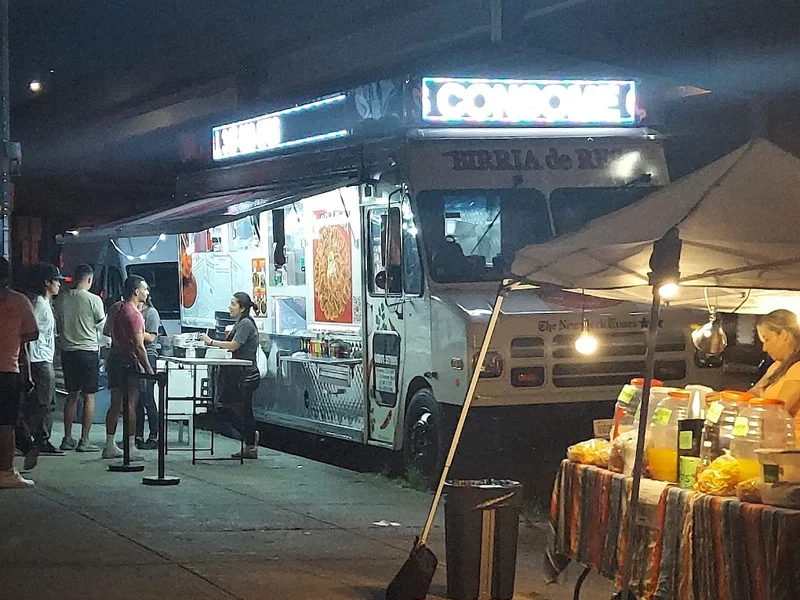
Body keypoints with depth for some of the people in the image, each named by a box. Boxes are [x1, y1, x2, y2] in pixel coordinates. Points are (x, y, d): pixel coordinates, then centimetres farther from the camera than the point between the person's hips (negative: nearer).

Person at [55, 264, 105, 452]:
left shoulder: (62, 298, 1)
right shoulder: (94, 299, -11)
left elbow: (58, 323, 10)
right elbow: (102, 323, 2)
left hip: (67, 351, 5)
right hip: (88, 350, -5)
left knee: (71, 396, 14)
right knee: (89, 397, 1)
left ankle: (67, 438, 16)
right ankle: (84, 440, -1)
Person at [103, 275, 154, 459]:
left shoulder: (115, 308, 9)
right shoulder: (135, 314, -17)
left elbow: (107, 331, 22)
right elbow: (139, 346, -21)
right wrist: (148, 369, -18)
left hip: (114, 358, 9)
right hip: (129, 361, -8)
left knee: (115, 403, 13)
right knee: (130, 404, -6)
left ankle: (110, 446, 17)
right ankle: (130, 449, -6)